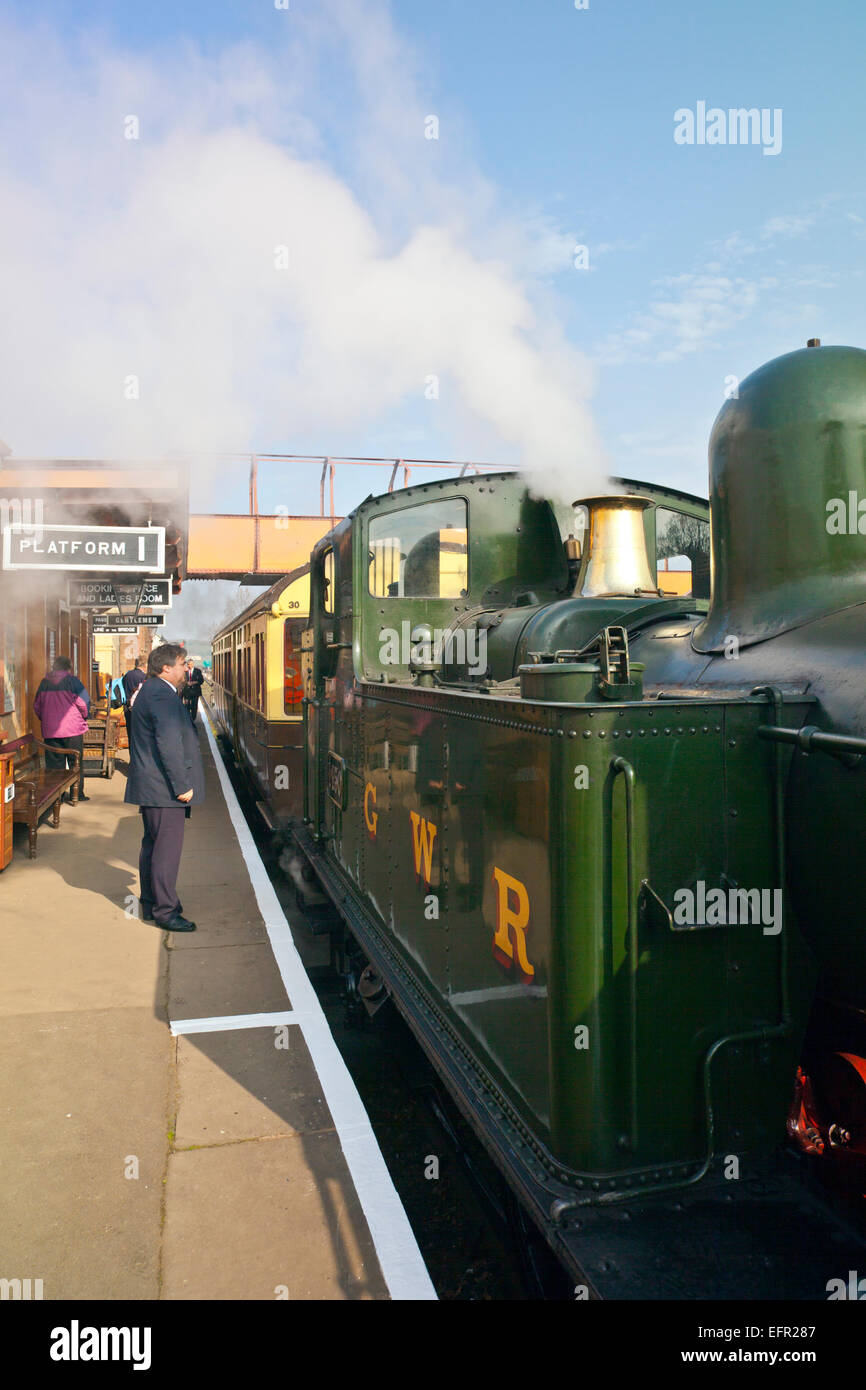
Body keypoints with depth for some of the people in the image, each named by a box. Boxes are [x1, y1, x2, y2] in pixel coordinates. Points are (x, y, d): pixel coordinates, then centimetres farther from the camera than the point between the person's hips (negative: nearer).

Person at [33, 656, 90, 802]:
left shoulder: (44, 682, 5)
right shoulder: (72, 680, -7)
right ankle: (77, 794, 8)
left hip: (50, 731, 3)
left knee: (54, 764, 9)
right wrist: (83, 717, 8)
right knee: (76, 763, 6)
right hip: (72, 729, -3)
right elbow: (84, 702, -10)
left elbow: (37, 706, 11)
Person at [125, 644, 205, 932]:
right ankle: (165, 911, 3)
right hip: (163, 788, -11)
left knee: (153, 844, 18)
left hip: (150, 786, 11)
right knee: (167, 848, -4)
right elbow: (169, 744, -23)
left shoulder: (150, 690, 14)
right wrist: (182, 786, -22)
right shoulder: (161, 695, -19)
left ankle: (150, 903, 29)